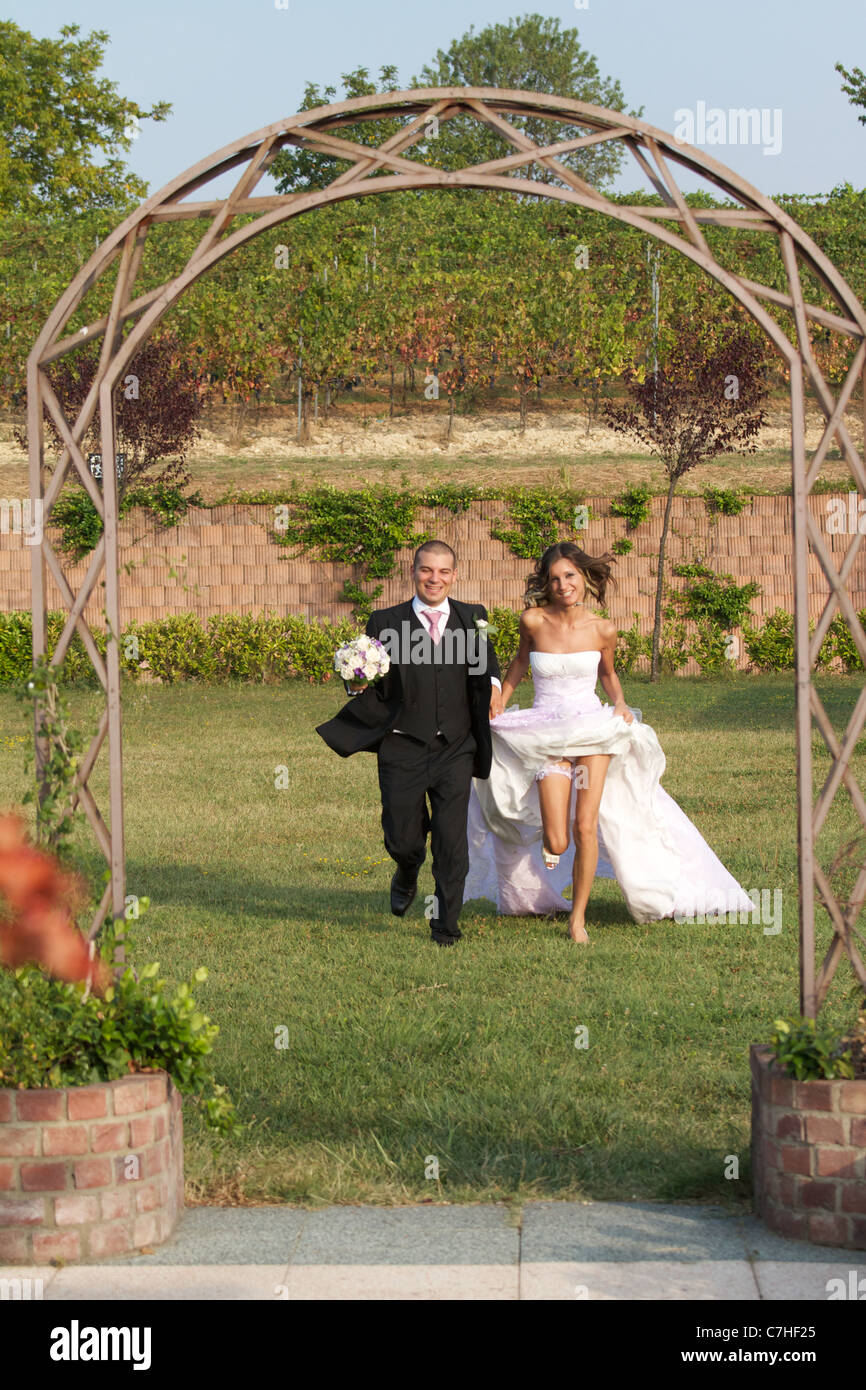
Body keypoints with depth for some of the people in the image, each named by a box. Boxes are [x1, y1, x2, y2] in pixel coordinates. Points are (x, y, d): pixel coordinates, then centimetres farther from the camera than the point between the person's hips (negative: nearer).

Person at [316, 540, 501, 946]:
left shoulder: (472, 619, 7)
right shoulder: (385, 622, 1)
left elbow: (486, 664, 22)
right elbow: (375, 692, 4)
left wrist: (492, 687, 2)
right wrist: (360, 683, -18)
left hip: (455, 749, 1)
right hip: (403, 749, -1)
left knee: (452, 842, -5)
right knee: (403, 840, 3)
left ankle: (445, 922, 11)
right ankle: (407, 875, 40)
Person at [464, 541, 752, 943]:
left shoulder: (602, 630, -3)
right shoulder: (533, 620, -6)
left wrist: (620, 702, -1)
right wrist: (500, 699, 11)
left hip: (593, 731, 0)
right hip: (546, 737, 0)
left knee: (586, 827, -13)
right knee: (556, 843, -11)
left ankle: (578, 918, 5)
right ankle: (546, 837, 29)